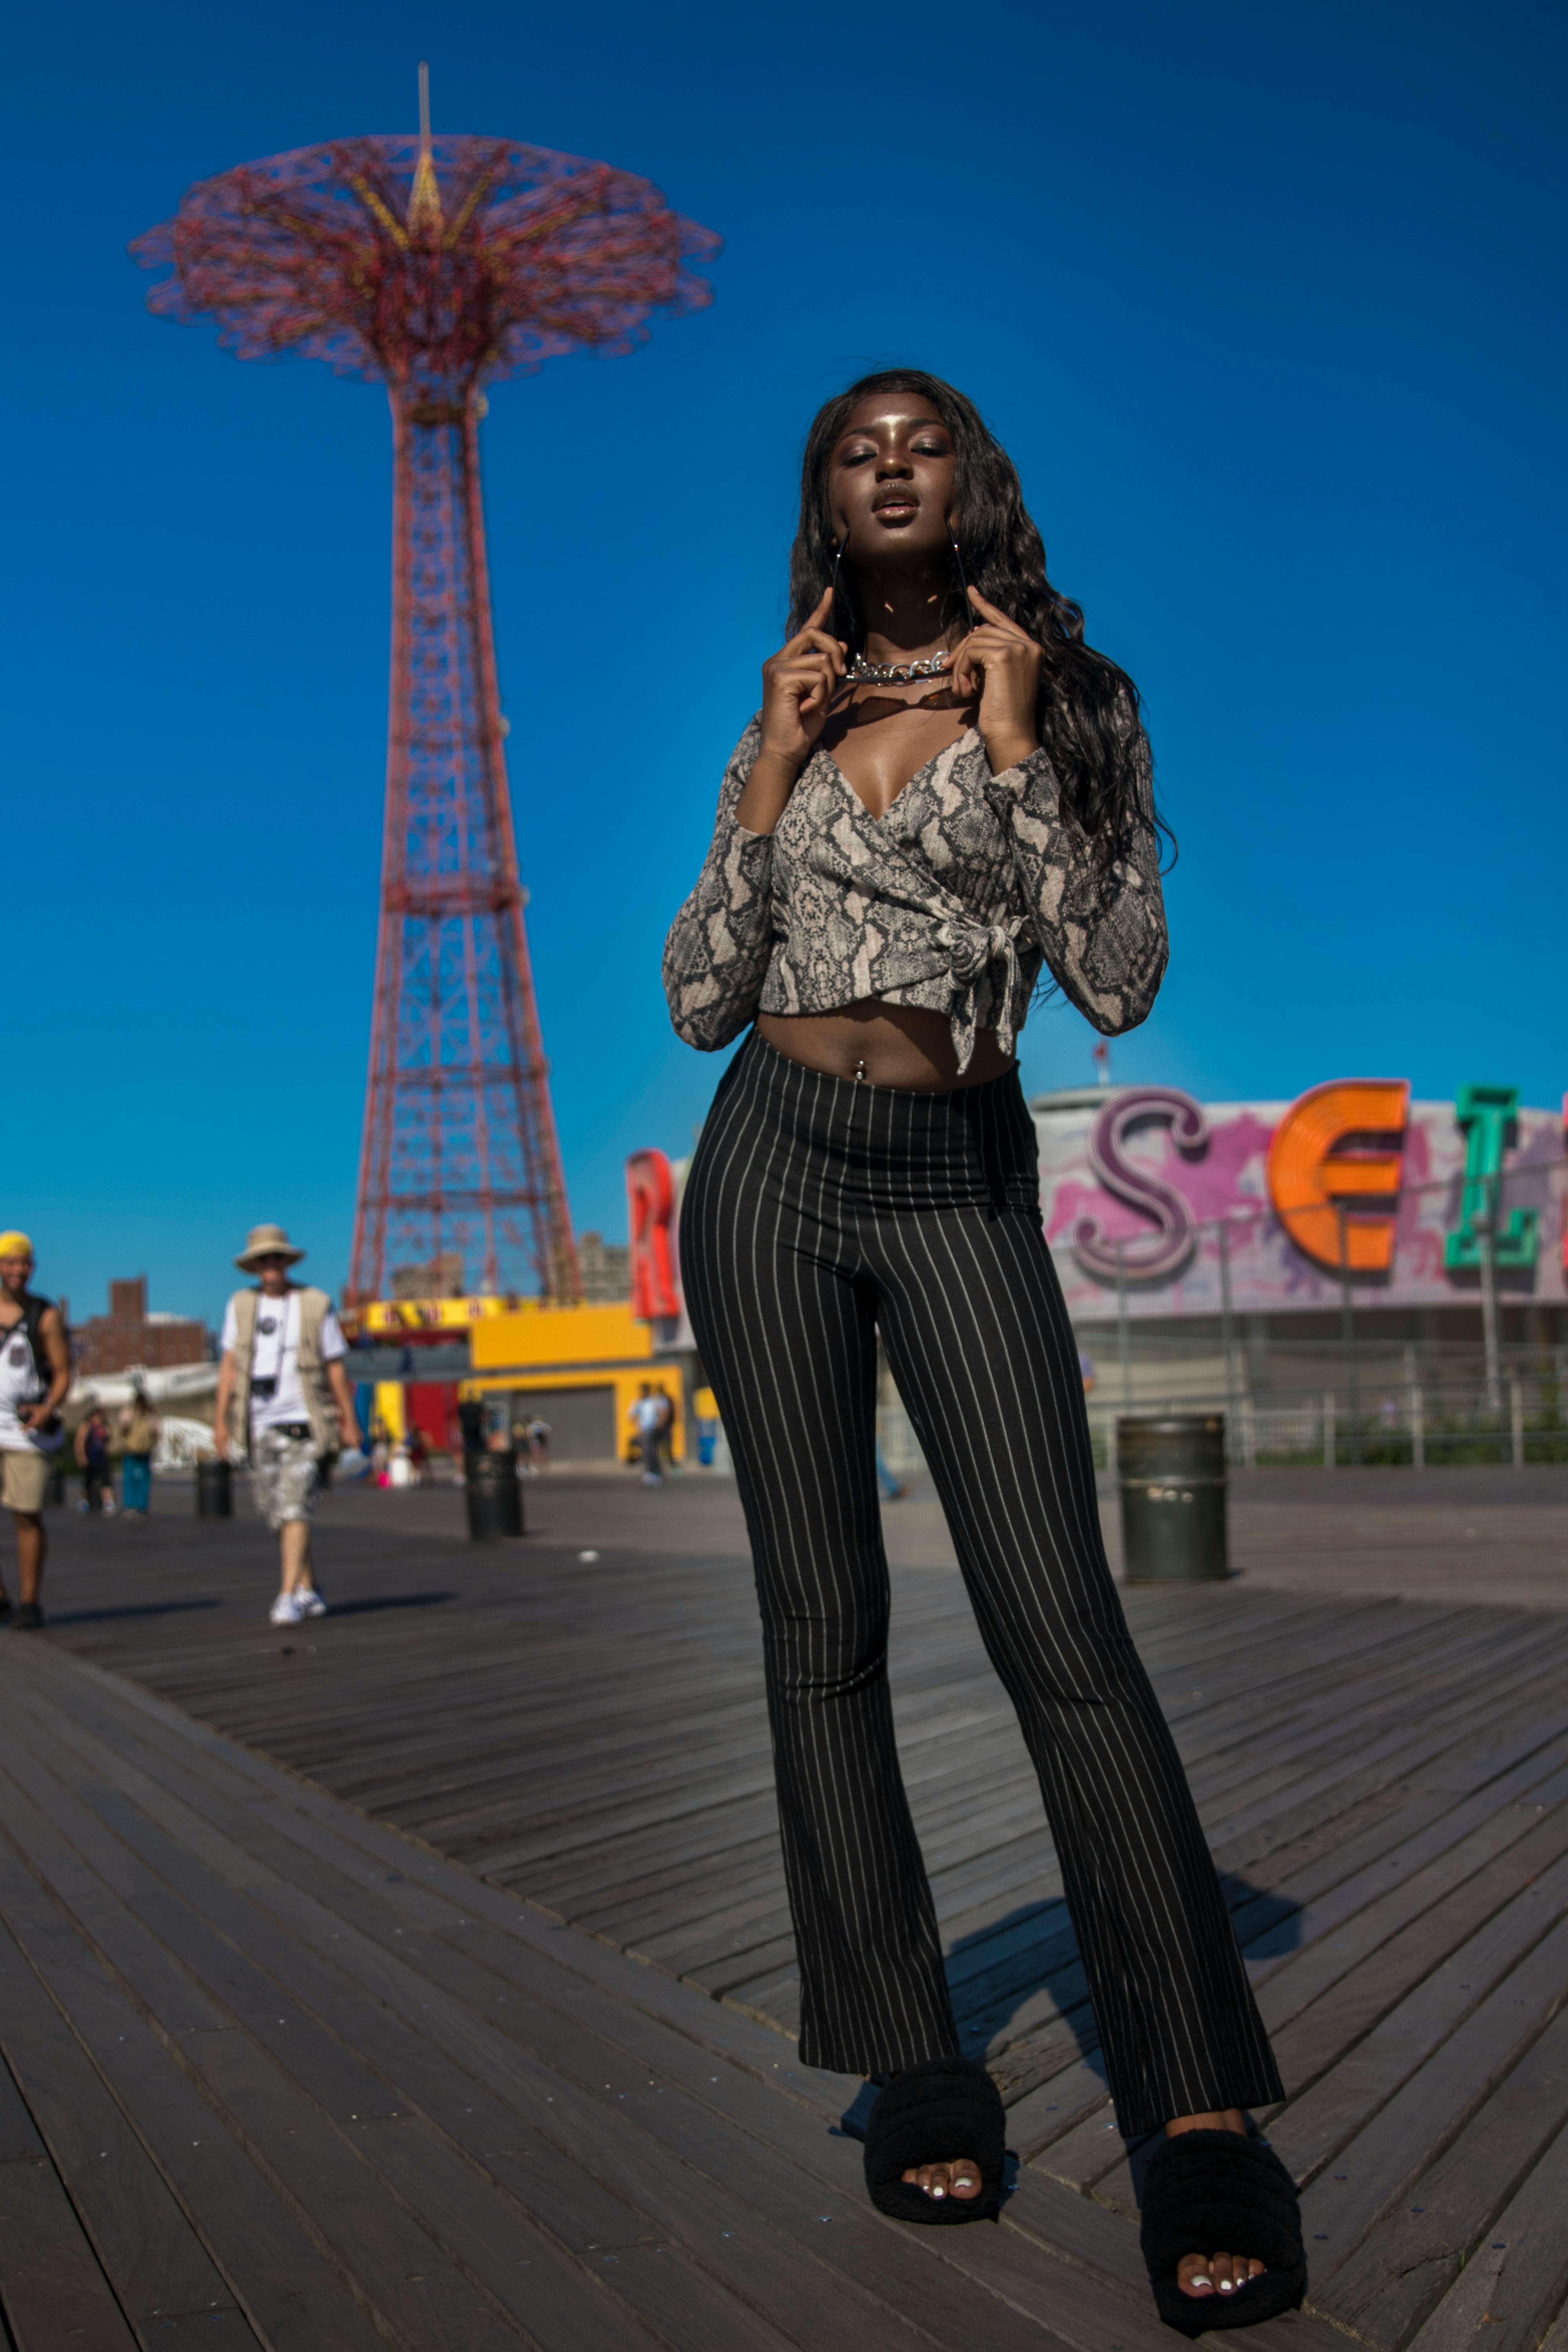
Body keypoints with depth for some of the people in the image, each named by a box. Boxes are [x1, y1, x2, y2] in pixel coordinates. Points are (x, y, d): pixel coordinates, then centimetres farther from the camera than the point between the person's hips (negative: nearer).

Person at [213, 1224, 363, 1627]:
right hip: (258, 1425, 4)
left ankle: (289, 1595, -14)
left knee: (294, 1509, -13)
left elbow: (336, 1368, 4)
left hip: (301, 1423, -4)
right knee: (276, 1514, 8)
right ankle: (309, 1590, 22)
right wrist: (222, 1419, 2)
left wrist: (350, 1420, 4)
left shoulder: (316, 1305, 0)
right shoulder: (240, 1305, 8)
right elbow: (229, 1364, 8)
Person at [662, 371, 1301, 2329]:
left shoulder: (1073, 700, 7)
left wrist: (1013, 749, -9)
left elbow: (1120, 981, -6)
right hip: (774, 1167, 3)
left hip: (962, 1183, -2)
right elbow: (701, 1001, 6)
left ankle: (1203, 2116, -7)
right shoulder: (789, 722, 14)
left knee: (1060, 1620, -12)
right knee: (823, 1618, 1)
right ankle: (912, 2063, 12)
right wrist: (774, 769, -1)